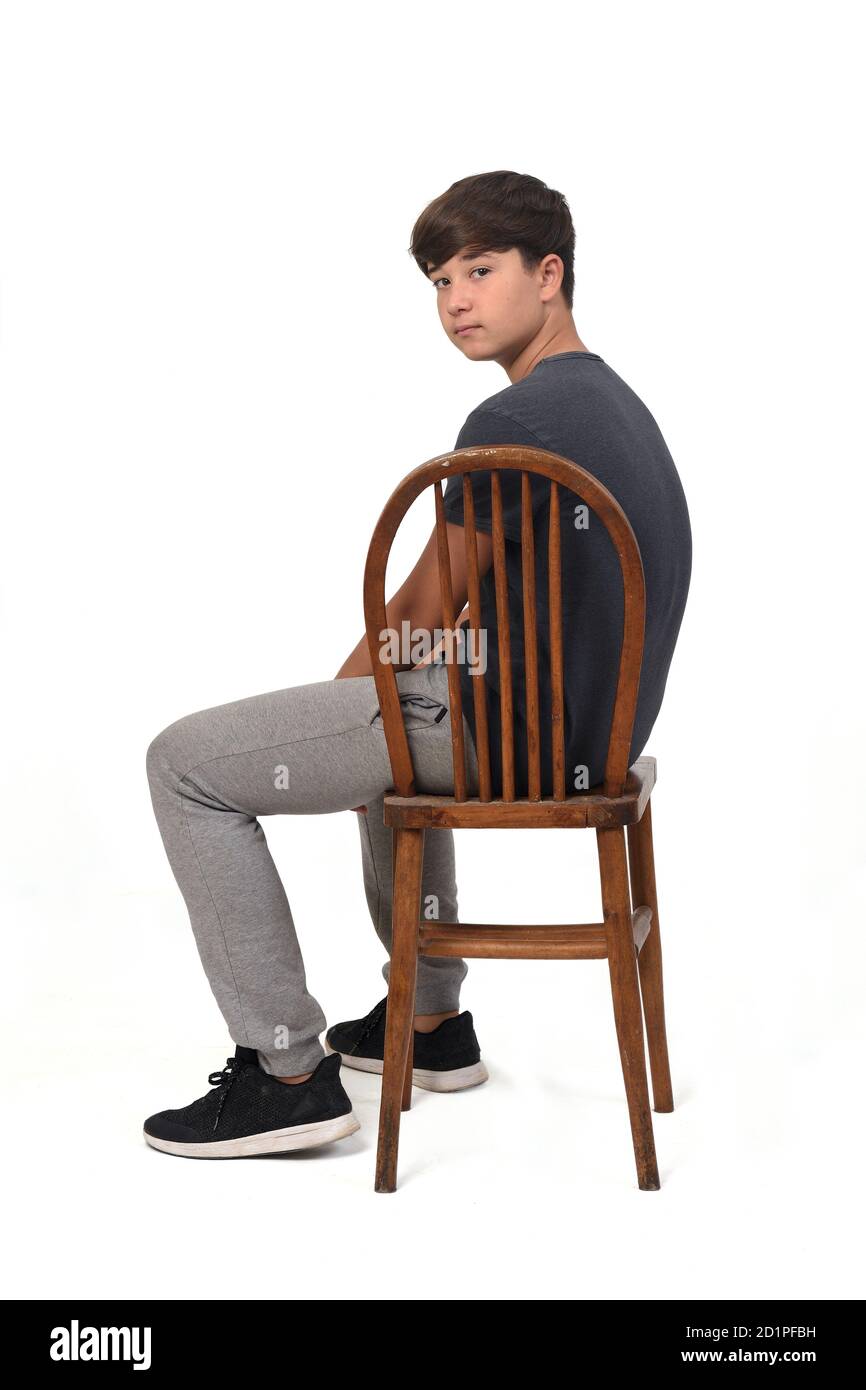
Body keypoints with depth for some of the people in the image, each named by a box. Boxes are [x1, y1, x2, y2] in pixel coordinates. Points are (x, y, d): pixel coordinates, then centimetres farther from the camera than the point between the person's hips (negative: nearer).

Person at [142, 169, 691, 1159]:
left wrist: (344, 697, 8)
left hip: (516, 730, -10)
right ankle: (431, 1018, 39)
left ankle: (291, 1067, 0)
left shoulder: (512, 424, -19)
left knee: (187, 763, -3)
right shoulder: (611, 399, 12)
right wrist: (352, 713, 17)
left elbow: (424, 620, -12)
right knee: (397, 713, 40)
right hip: (591, 721, 10)